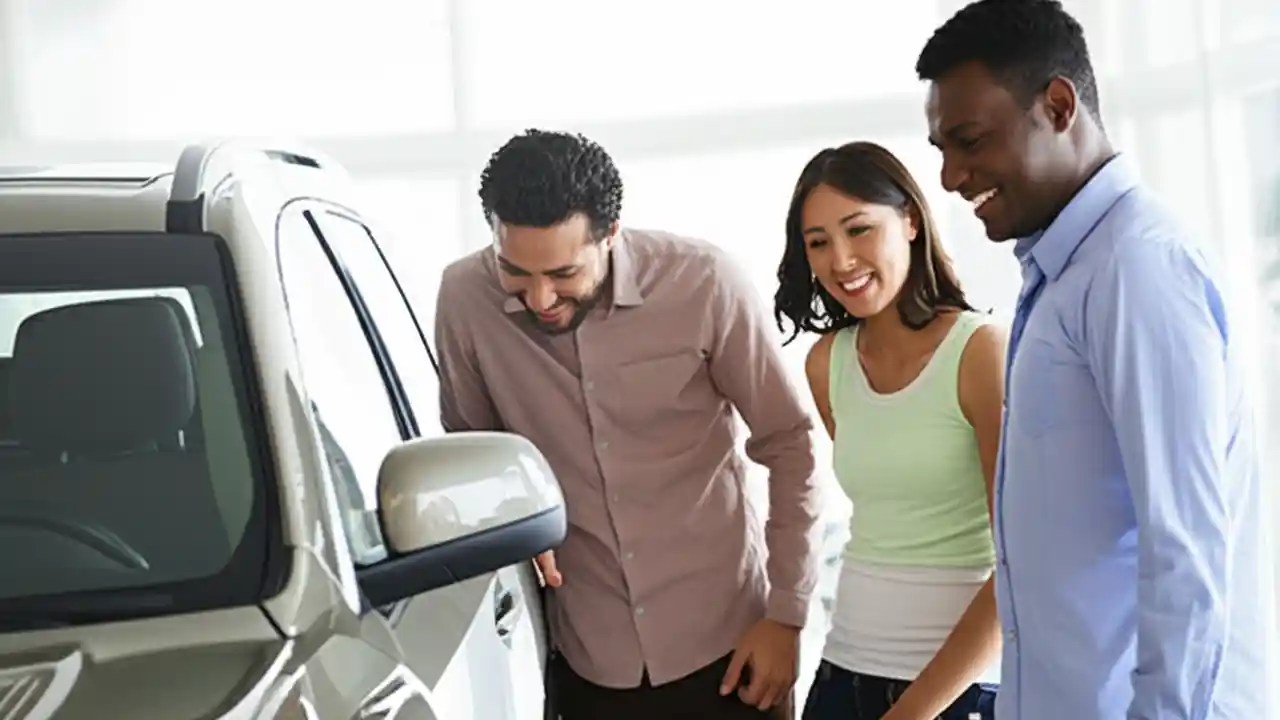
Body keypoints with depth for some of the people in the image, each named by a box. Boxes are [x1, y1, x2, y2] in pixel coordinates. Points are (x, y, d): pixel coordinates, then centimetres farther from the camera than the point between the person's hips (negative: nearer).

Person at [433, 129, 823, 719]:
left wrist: (786, 613, -6)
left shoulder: (703, 283, -16)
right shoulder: (466, 298, -11)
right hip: (587, 657, 2)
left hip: (724, 641, -2)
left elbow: (789, 445, -6)